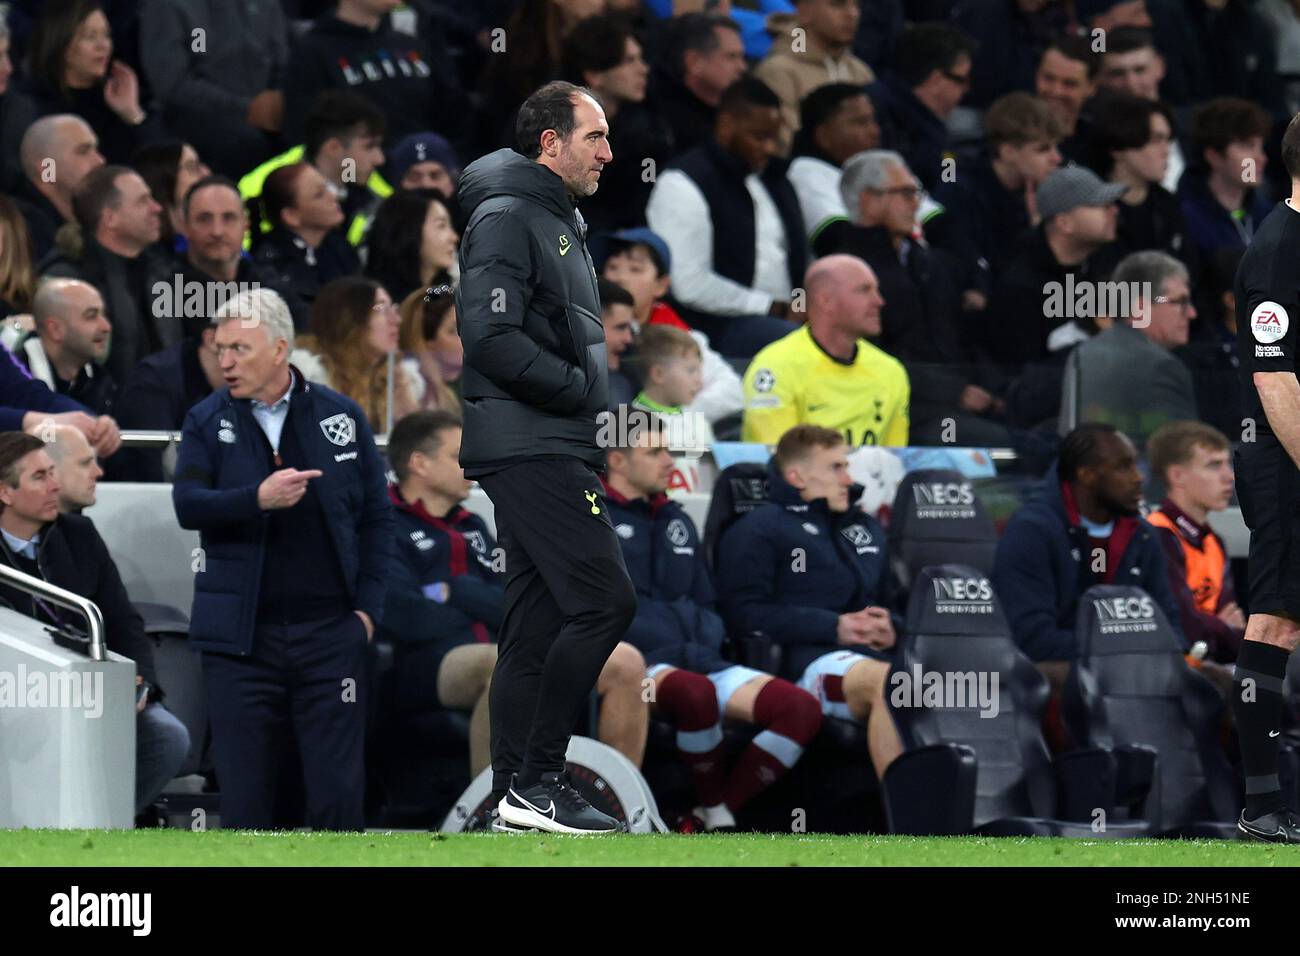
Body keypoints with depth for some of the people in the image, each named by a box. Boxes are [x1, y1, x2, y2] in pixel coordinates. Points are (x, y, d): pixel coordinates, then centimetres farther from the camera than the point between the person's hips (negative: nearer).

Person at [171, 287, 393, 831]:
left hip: (330, 636, 0)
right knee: (243, 796, 3)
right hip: (242, 638, 0)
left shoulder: (341, 416, 6)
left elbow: (376, 517, 9)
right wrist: (258, 499, -26)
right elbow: (187, 504, -9)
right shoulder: (208, 422, 5)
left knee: (338, 792, -1)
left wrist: (367, 607, -1)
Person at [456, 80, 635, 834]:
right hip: (530, 448, -10)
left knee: (540, 619, 8)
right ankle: (535, 779, -14)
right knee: (604, 599, -16)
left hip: (557, 449, 10)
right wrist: (582, 389, -14)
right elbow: (491, 336, -19)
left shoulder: (561, 222, 22)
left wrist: (595, 397, 8)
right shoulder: (507, 218, -9)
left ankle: (518, 786, 10)